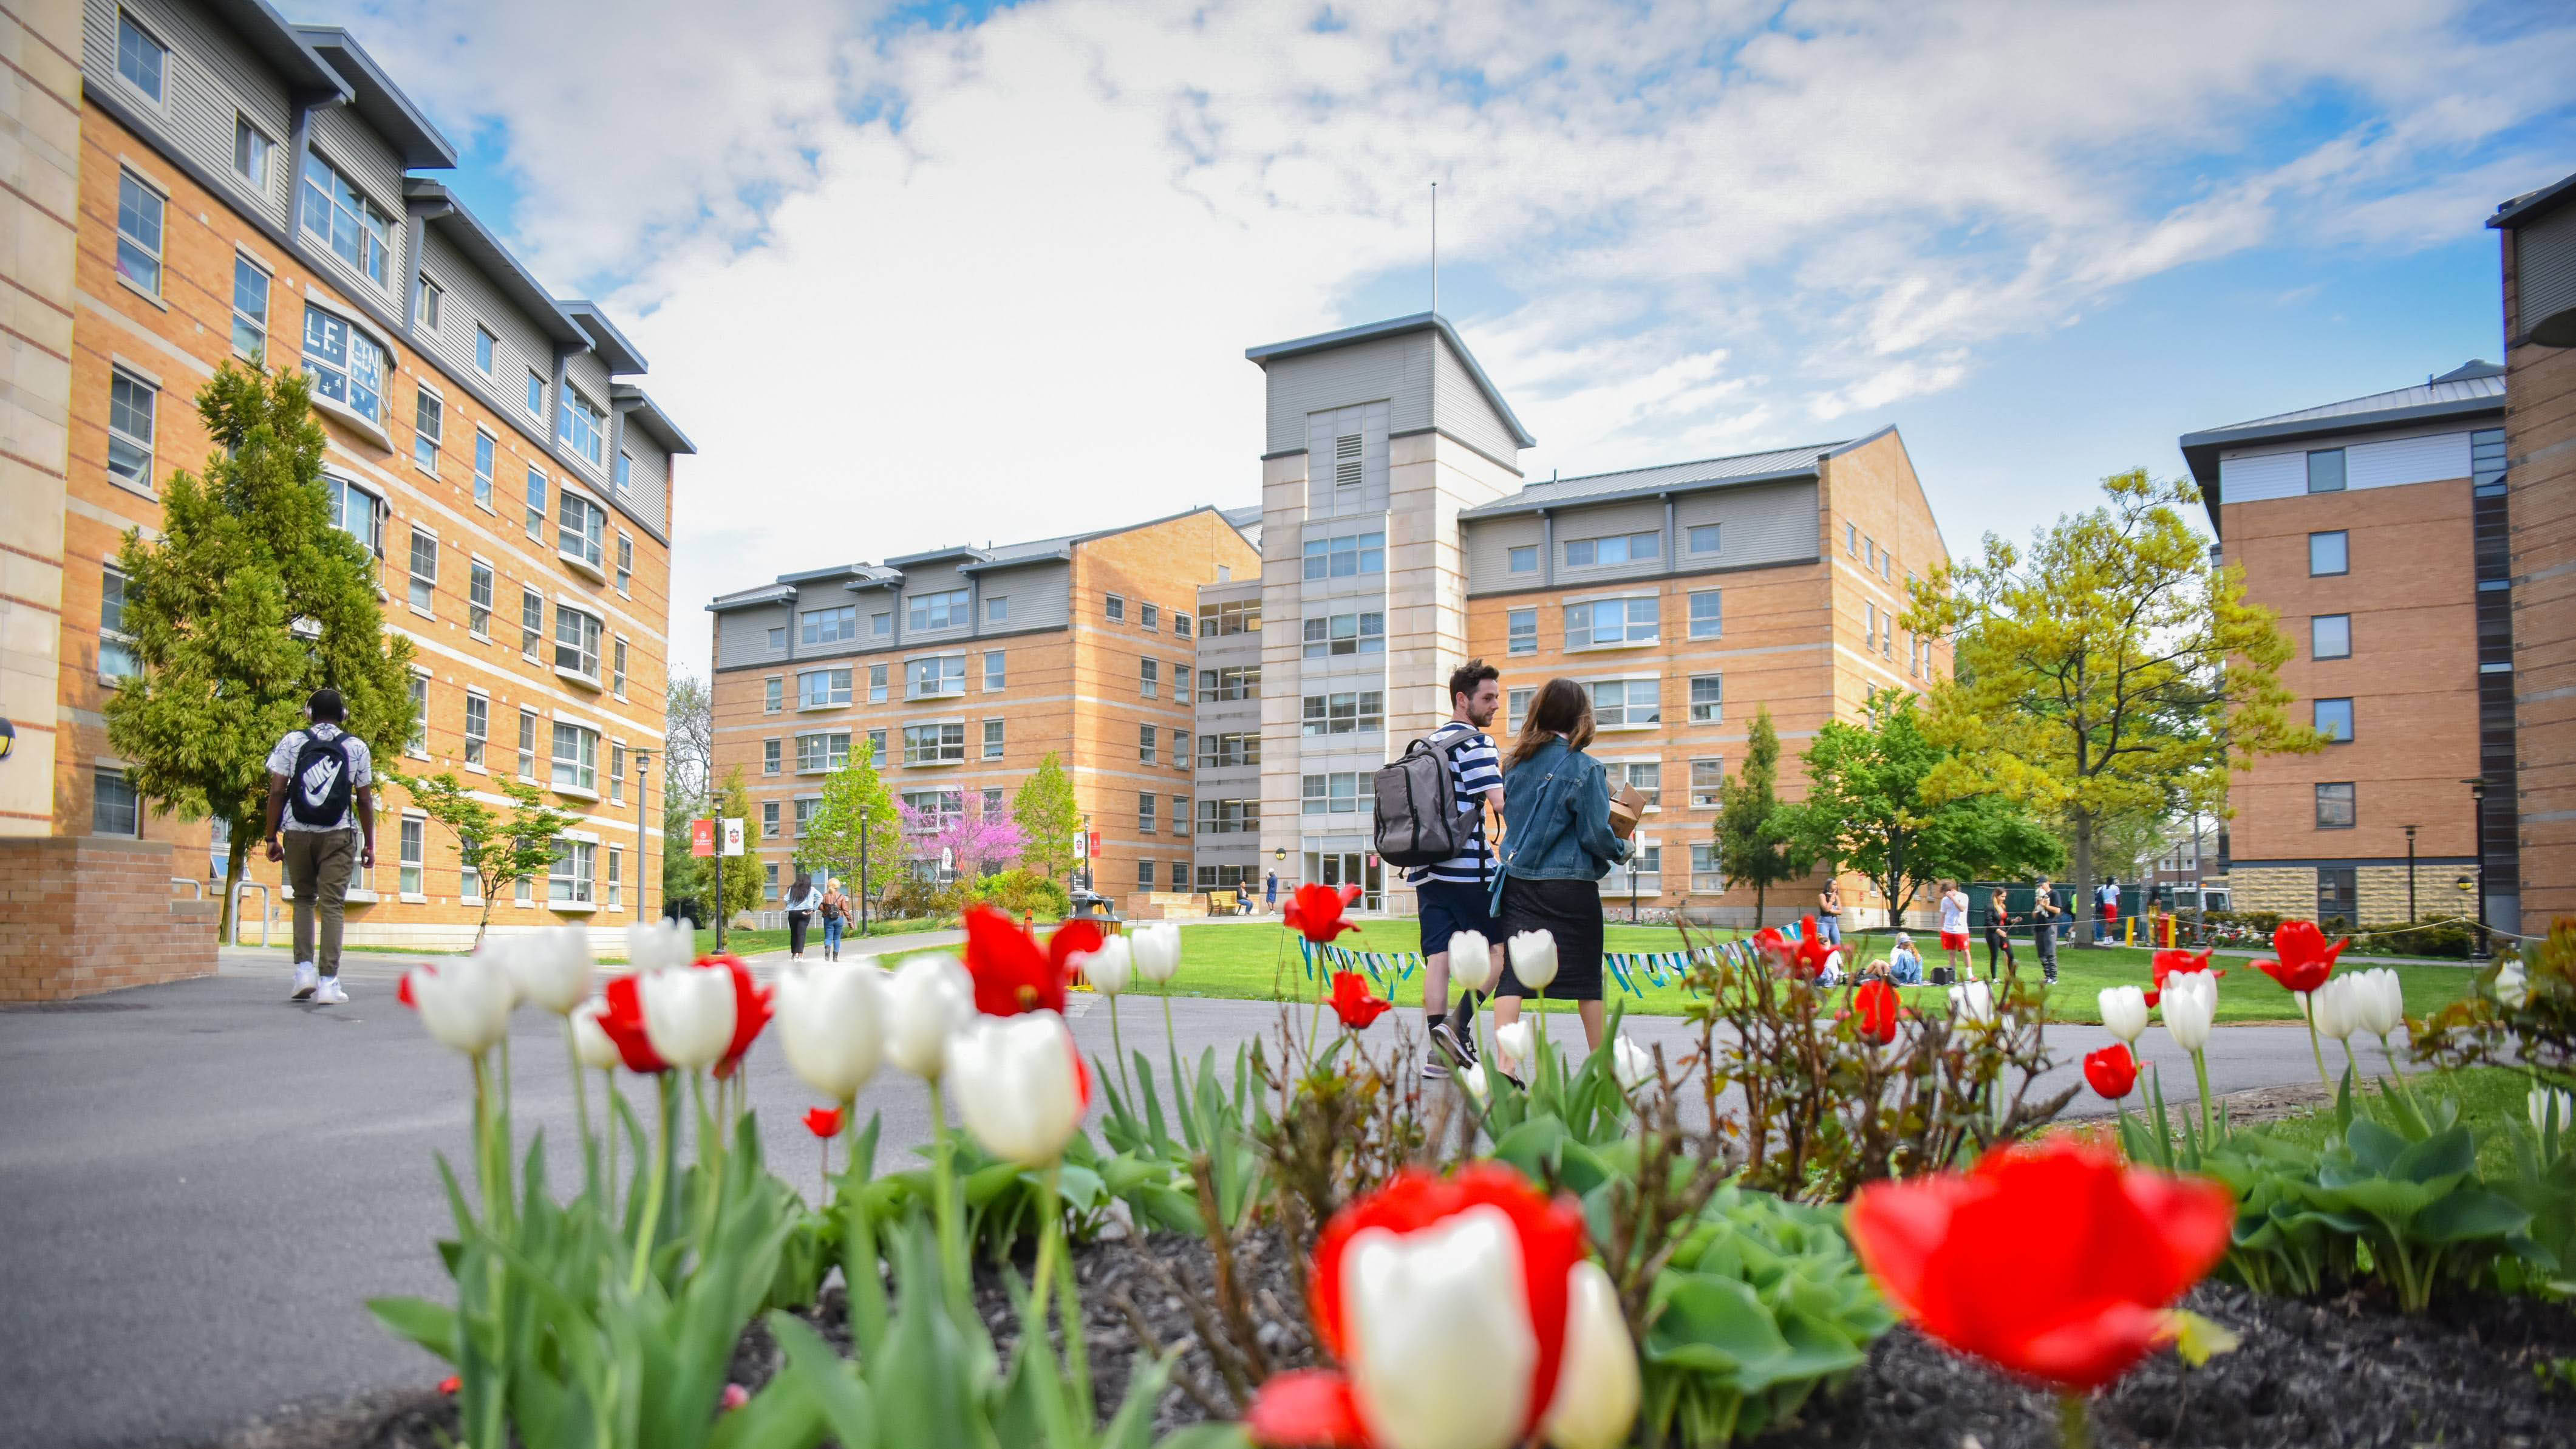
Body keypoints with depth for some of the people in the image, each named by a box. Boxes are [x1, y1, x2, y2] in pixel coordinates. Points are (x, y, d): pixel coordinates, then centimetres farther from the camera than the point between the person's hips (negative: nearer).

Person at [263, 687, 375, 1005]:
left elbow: (277, 791, -1)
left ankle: (305, 969, 6)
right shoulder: (356, 747, 4)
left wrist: (272, 837, 4)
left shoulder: (291, 741, 5)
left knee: (304, 899, 18)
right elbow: (364, 800, 3)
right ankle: (328, 982, -6)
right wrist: (369, 845, 9)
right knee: (332, 905, -1)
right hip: (338, 835, -1)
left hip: (297, 834, 1)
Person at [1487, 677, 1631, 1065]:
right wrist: (1622, 850, 9)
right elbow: (1596, 835, -11)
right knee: (1586, 977, 12)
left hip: (1517, 884, 3)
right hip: (1569, 887, -3)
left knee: (1511, 974, -2)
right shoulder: (1585, 769, -10)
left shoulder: (1516, 762, 4)